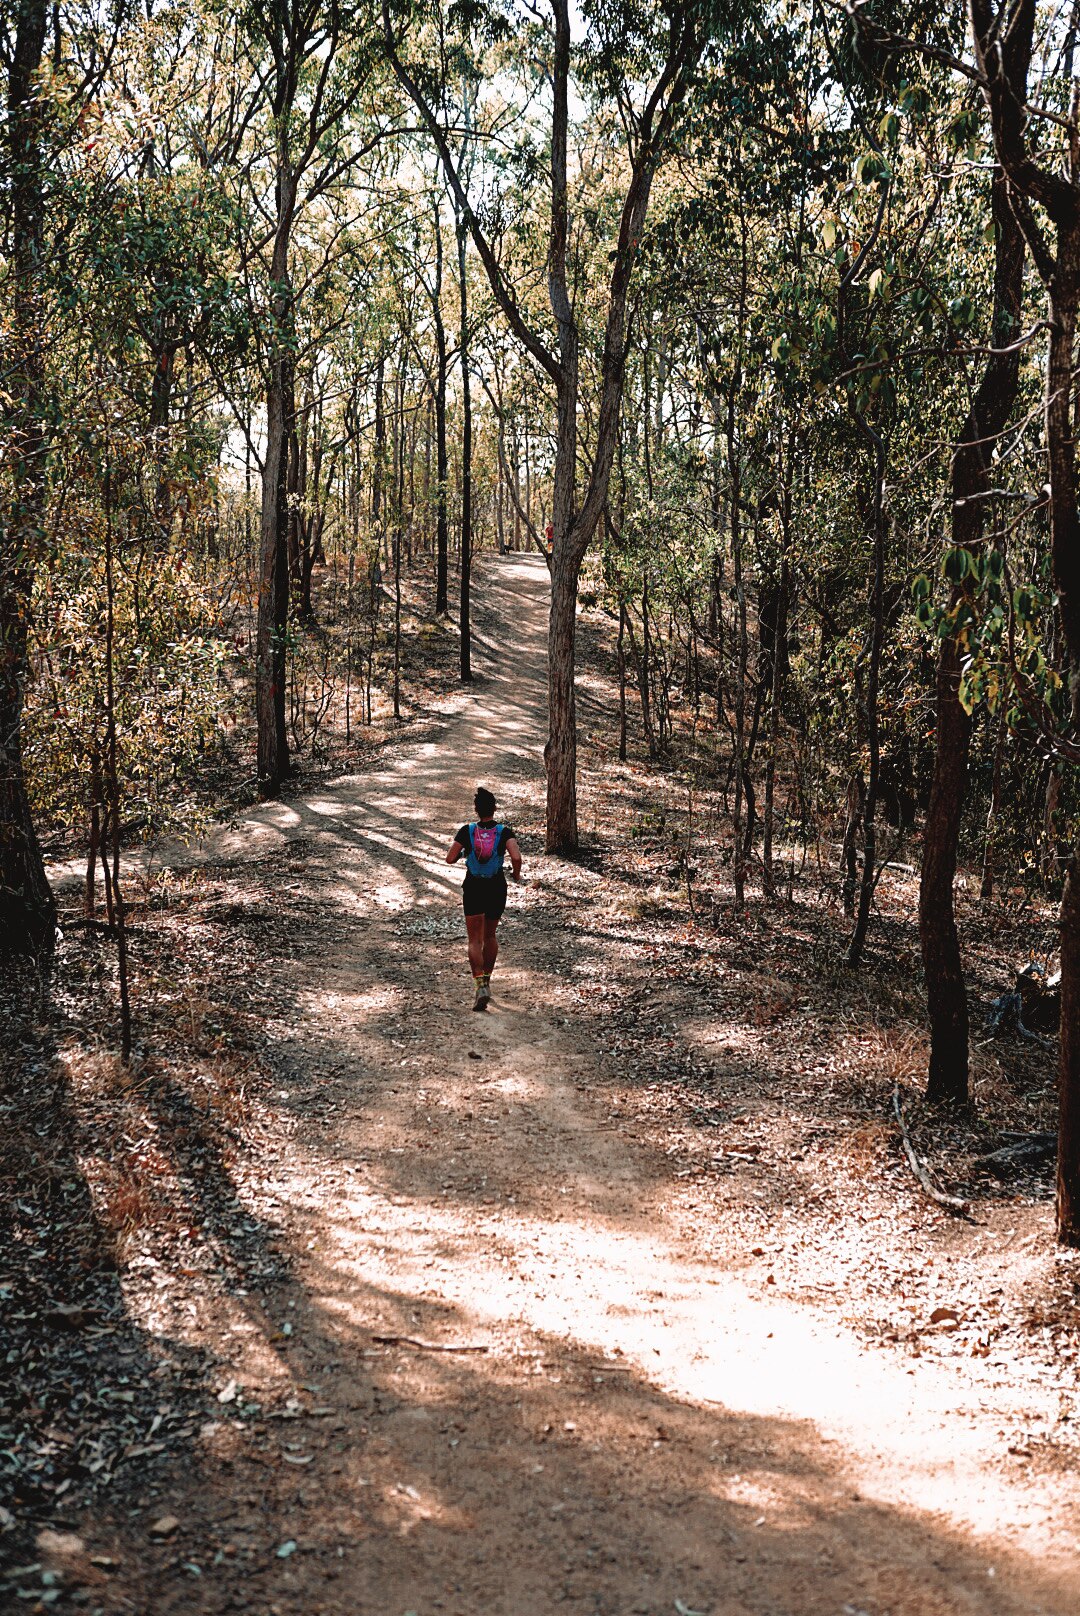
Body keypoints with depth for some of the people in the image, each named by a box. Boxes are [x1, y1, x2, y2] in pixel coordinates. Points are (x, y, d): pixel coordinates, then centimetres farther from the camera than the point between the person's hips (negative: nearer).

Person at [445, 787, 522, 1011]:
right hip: (497, 889, 1)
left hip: (473, 889, -1)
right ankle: (487, 980, 30)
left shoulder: (467, 831, -7)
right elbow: (516, 857, -22)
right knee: (490, 936, 22)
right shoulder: (504, 832, -8)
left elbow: (450, 859, -8)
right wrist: (516, 874, -1)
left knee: (475, 940, 0)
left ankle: (481, 985, -18)